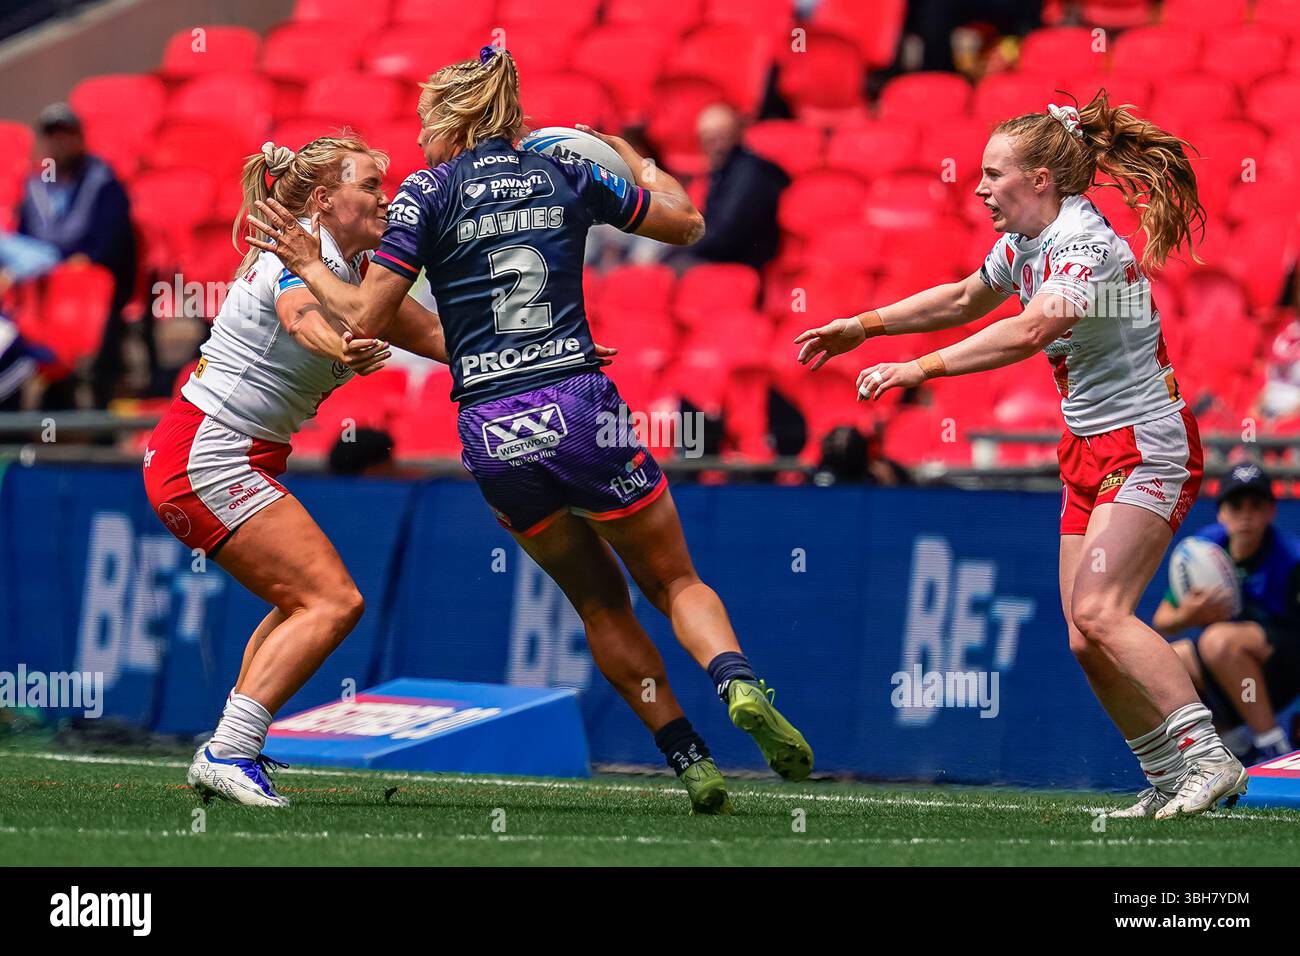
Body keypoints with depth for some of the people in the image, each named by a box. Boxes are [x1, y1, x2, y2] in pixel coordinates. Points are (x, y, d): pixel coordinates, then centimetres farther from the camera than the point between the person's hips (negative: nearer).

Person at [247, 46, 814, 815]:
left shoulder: (429, 192, 1)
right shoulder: (568, 176, 8)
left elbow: (365, 317, -3)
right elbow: (685, 221, 20)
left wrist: (307, 263, 13)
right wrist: (628, 156, 36)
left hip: (493, 435, 0)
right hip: (582, 414, 0)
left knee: (602, 604, 17)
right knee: (675, 584, 12)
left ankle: (692, 764, 9)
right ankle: (737, 682, -20)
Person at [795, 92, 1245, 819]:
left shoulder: (1085, 242, -20)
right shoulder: (1025, 242, 8)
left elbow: (1031, 330, -35)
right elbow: (963, 300, 28)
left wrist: (921, 368, -39)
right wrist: (862, 326, 28)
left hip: (1146, 451, -9)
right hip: (1088, 455, 9)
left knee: (1099, 610, -23)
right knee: (1086, 640, 1)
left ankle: (1208, 758, -19)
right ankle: (1170, 781, 8)